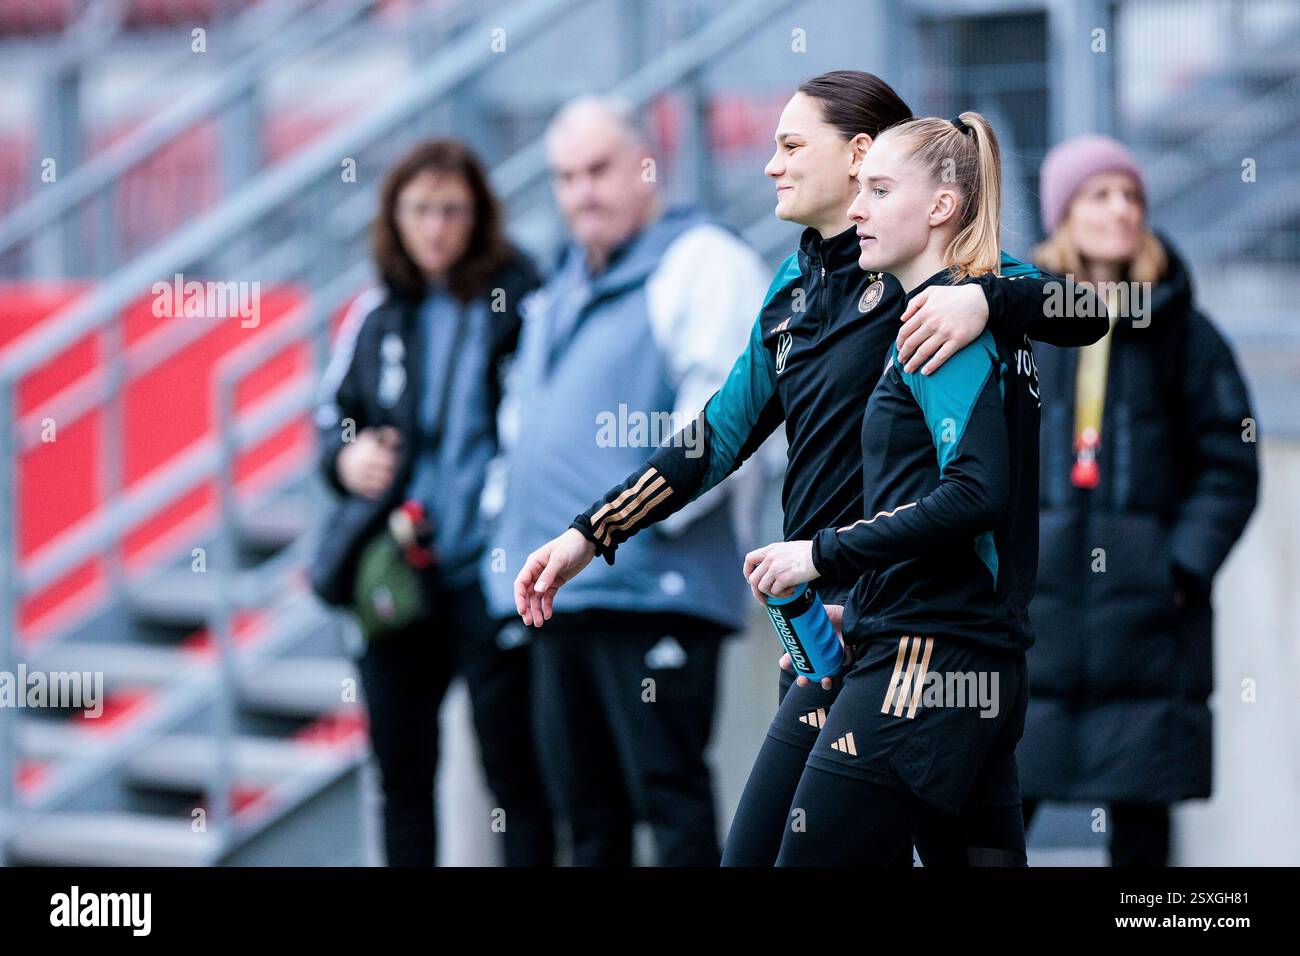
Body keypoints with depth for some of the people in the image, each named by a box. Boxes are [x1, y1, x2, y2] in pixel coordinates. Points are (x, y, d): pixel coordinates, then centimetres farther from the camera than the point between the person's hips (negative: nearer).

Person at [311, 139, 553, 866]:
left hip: (489, 572, -5)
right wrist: (346, 457, -2)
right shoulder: (378, 320, 9)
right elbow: (334, 413, 20)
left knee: (514, 771, -2)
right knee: (402, 774, 11)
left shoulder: (520, 304, -4)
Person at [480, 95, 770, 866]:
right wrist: (518, 540, 18)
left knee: (671, 798, -10)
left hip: (651, 590, -9)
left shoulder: (701, 262, -5)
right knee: (586, 805, 11)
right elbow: (526, 420, 32)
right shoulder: (562, 293, 22)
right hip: (562, 596, 9)